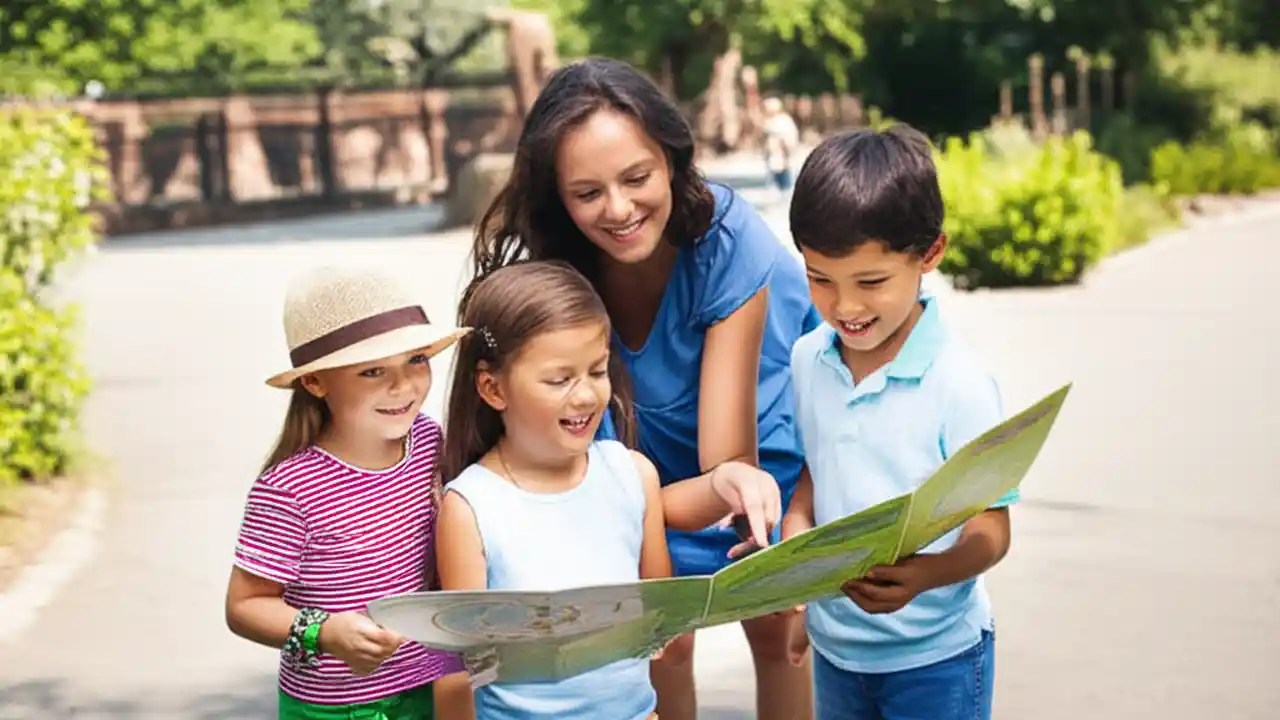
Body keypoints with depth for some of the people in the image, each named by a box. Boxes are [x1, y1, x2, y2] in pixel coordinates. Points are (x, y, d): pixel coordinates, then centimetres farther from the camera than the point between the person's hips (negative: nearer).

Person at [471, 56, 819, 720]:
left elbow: (729, 460, -39)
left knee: (776, 632, 7)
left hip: (760, 440, -2)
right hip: (659, 460, 2)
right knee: (663, 638, 3)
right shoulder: (557, 266, -28)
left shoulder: (728, 244, -37)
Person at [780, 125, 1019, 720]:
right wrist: (795, 527, -8)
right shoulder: (807, 361, -2)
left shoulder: (958, 384, -19)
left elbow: (991, 530, -16)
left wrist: (924, 575, -34)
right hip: (835, 643, 5)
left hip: (934, 655, -5)